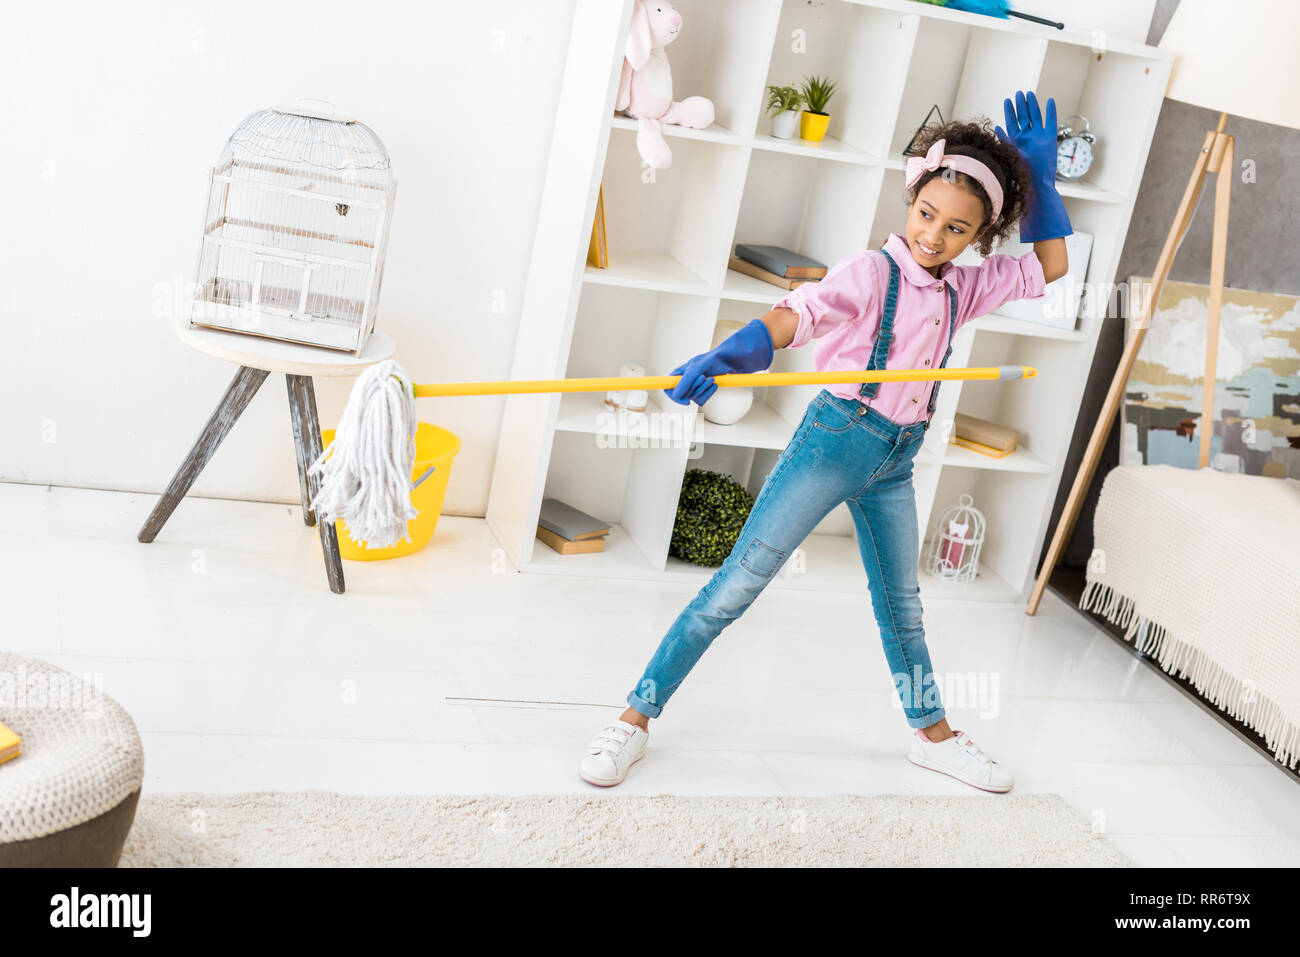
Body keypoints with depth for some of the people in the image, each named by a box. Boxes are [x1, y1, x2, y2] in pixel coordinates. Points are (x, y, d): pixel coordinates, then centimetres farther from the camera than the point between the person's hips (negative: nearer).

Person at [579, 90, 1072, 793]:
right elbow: (801, 312, -31)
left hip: (895, 458, 6)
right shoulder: (871, 272, -13)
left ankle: (932, 734, 38)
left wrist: (1040, 175, 4)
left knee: (902, 604, 21)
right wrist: (736, 351, -52)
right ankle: (636, 717, -2)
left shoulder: (960, 290, 7)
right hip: (836, 437, -6)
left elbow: (1049, 267, 15)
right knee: (739, 582, -8)